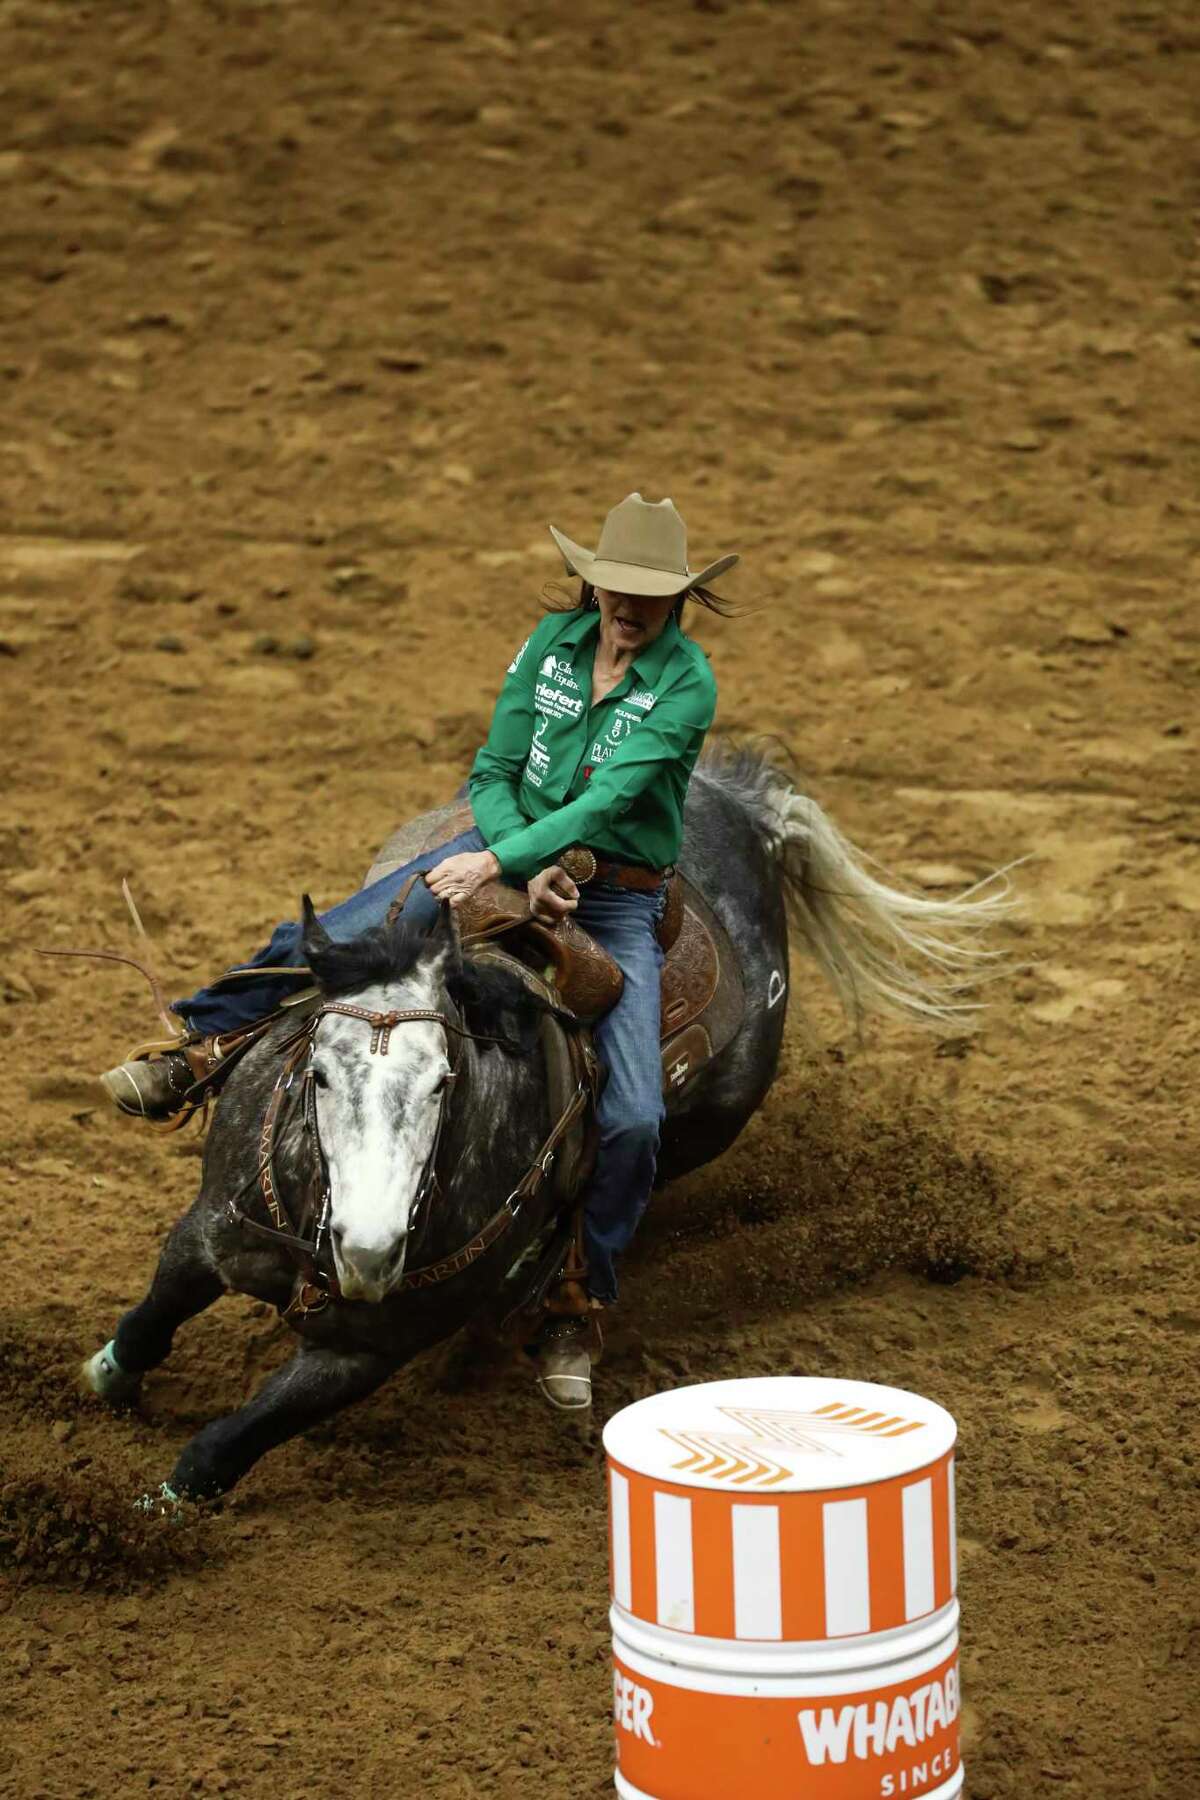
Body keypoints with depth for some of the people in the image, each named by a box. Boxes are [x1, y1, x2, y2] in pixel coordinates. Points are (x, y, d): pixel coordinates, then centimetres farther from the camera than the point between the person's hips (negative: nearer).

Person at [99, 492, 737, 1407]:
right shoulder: (556, 640, -2)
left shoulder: (686, 681, -16)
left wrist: (499, 861, -36)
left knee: (633, 1117, -17)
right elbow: (494, 773, 0)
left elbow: (610, 795, -27)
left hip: (620, 904, -3)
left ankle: (575, 1310, -3)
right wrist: (530, 870, -17)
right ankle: (197, 1058, 0)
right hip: (515, 847, 4)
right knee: (323, 943, -17)